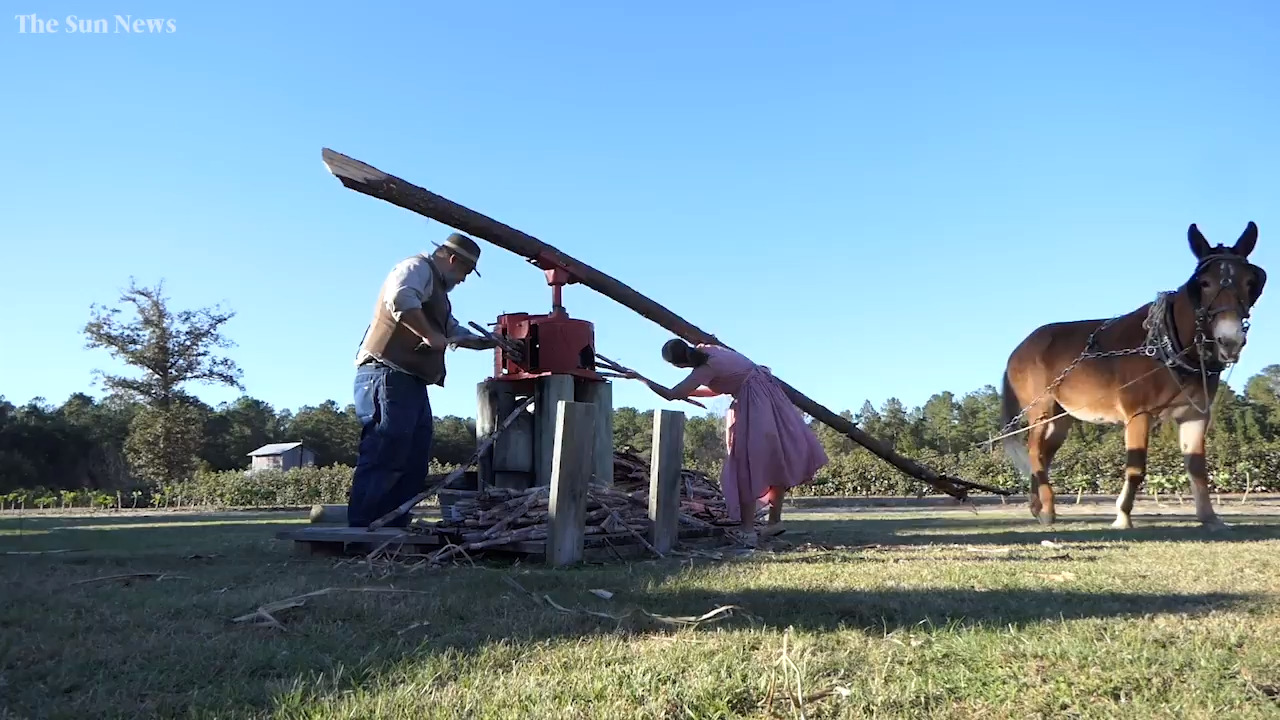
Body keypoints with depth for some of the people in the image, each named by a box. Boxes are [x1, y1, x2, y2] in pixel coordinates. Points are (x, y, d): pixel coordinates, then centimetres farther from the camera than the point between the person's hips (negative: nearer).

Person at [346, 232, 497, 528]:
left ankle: (393, 531, 9)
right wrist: (429, 335, -19)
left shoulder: (438, 290, 30)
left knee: (414, 464, 8)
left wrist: (491, 343, 30)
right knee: (383, 457, -15)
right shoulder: (418, 268, -3)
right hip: (389, 377, -11)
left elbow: (455, 333, 39)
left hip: (411, 383, 11)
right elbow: (400, 298, -25)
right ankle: (360, 532, -16)